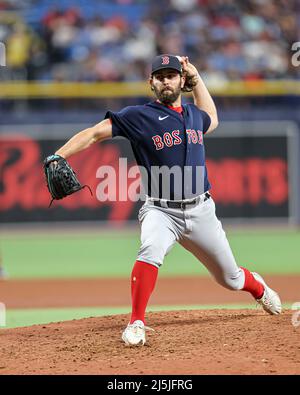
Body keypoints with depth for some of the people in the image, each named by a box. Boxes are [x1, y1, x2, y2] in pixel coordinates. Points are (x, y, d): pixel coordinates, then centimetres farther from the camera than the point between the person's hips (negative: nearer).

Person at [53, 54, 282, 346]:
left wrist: (196, 79, 24)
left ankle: (258, 287, 50)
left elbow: (211, 120, 36)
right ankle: (136, 323, -30)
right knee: (151, 250, -37)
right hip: (161, 211, -4)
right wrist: (57, 157, -27)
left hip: (200, 210, 4)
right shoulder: (139, 116, -5)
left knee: (230, 278, 14)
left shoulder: (193, 114, 10)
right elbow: (95, 133, -13)